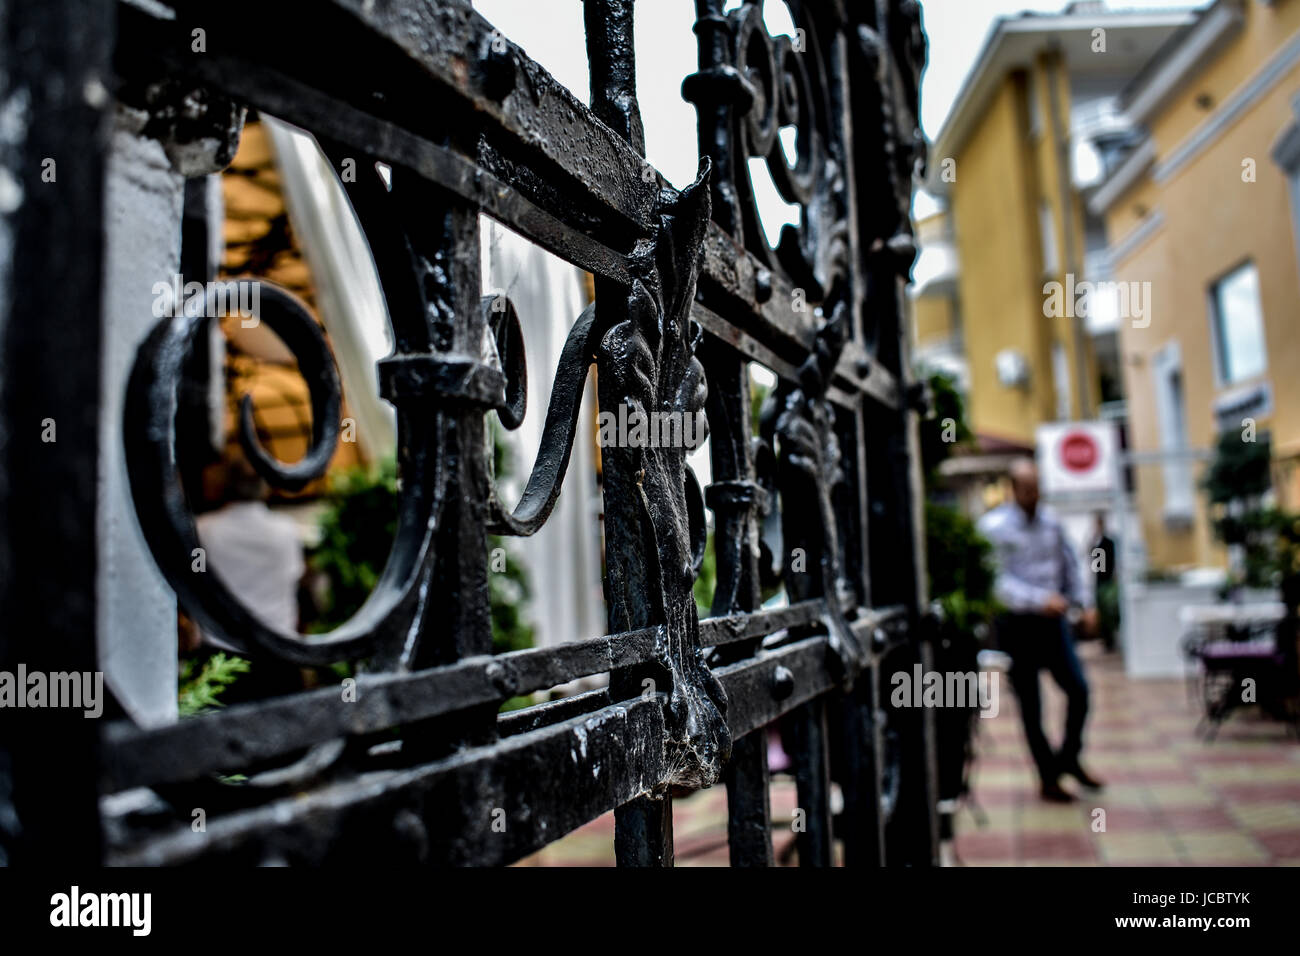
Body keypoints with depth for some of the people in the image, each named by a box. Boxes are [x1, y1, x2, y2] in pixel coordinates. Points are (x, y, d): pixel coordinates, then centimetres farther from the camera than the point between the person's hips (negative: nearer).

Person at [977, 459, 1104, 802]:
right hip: (1018, 624, -5)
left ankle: (1069, 758, 26)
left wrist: (1082, 603, 9)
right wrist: (1039, 599, -26)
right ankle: (1048, 778, 18)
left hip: (1053, 619, 5)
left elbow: (1069, 563, 20)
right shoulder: (994, 526, -10)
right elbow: (999, 581, -17)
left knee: (1079, 689, 2)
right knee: (1030, 706, 4)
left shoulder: (1051, 521, 9)